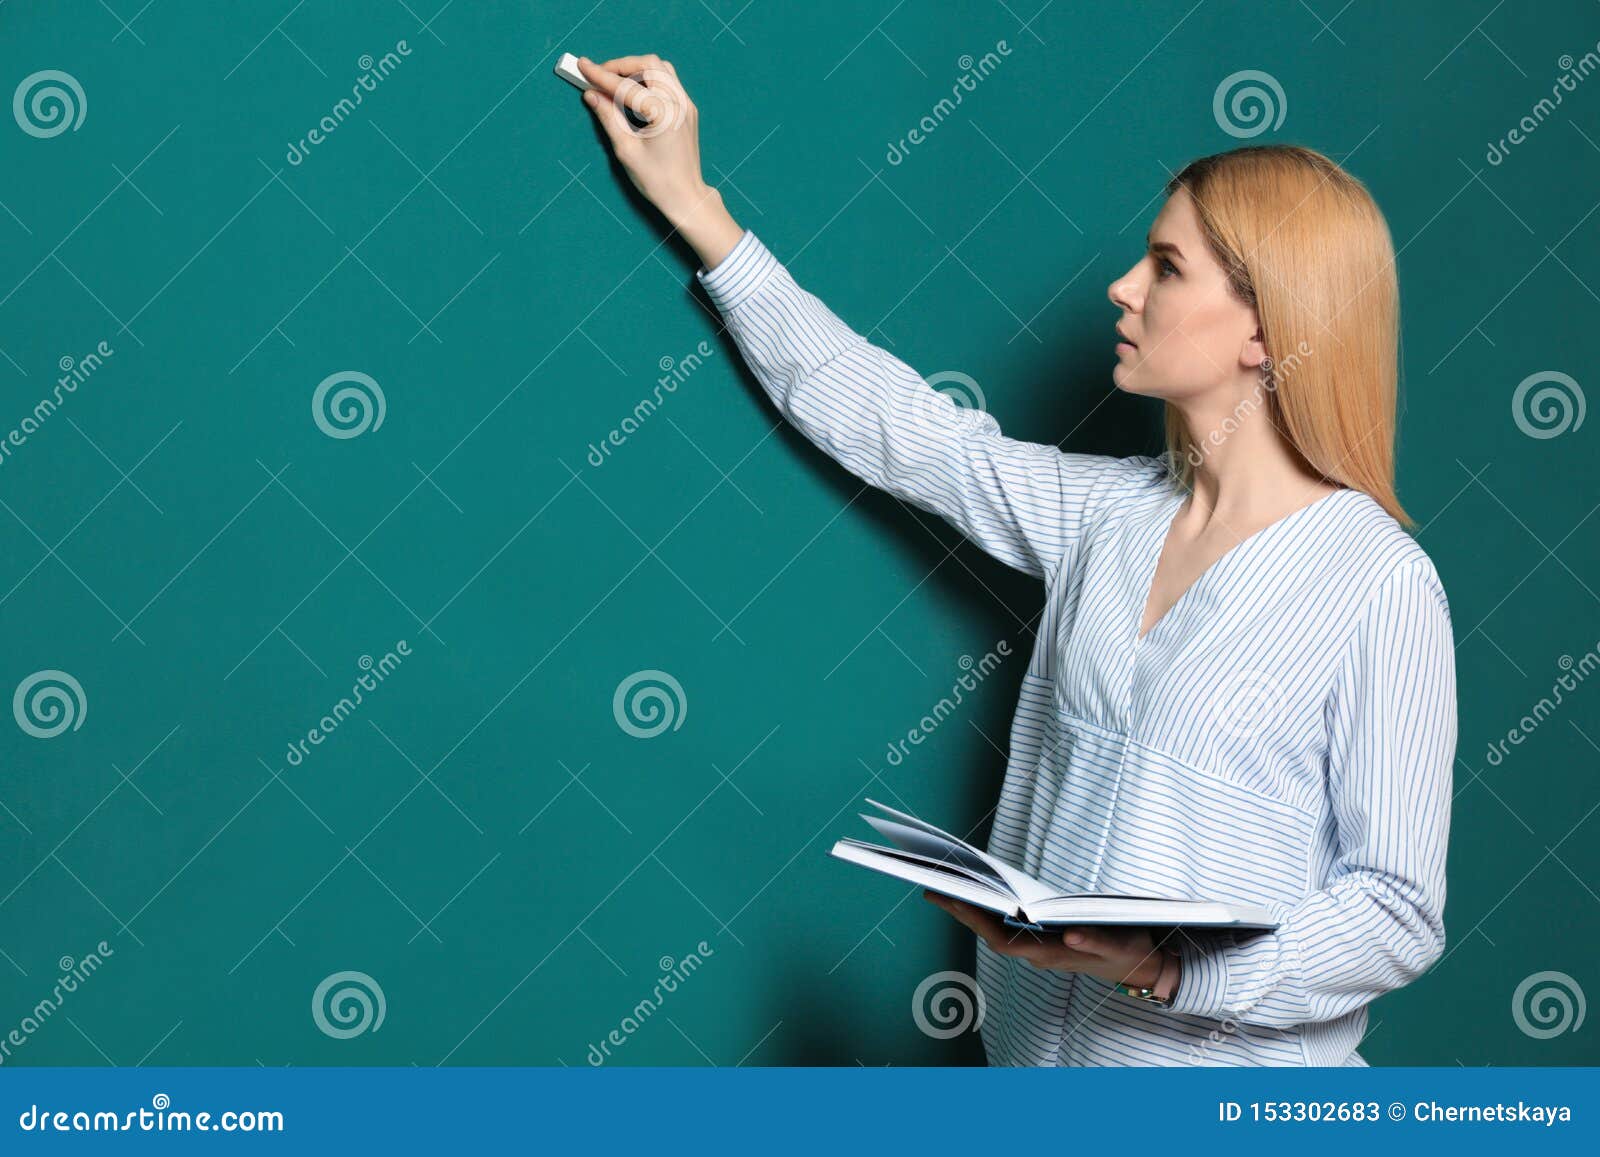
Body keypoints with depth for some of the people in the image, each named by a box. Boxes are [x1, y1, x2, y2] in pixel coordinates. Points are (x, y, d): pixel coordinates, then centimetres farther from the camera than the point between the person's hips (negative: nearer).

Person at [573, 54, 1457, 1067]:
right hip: (1041, 1041, 6)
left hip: (1226, 1055, -5)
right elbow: (889, 422, 9)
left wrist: (1170, 970, -28)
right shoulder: (1109, 513, 3)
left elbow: (1399, 914, -15)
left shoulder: (1381, 583, -15)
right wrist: (691, 204, 10)